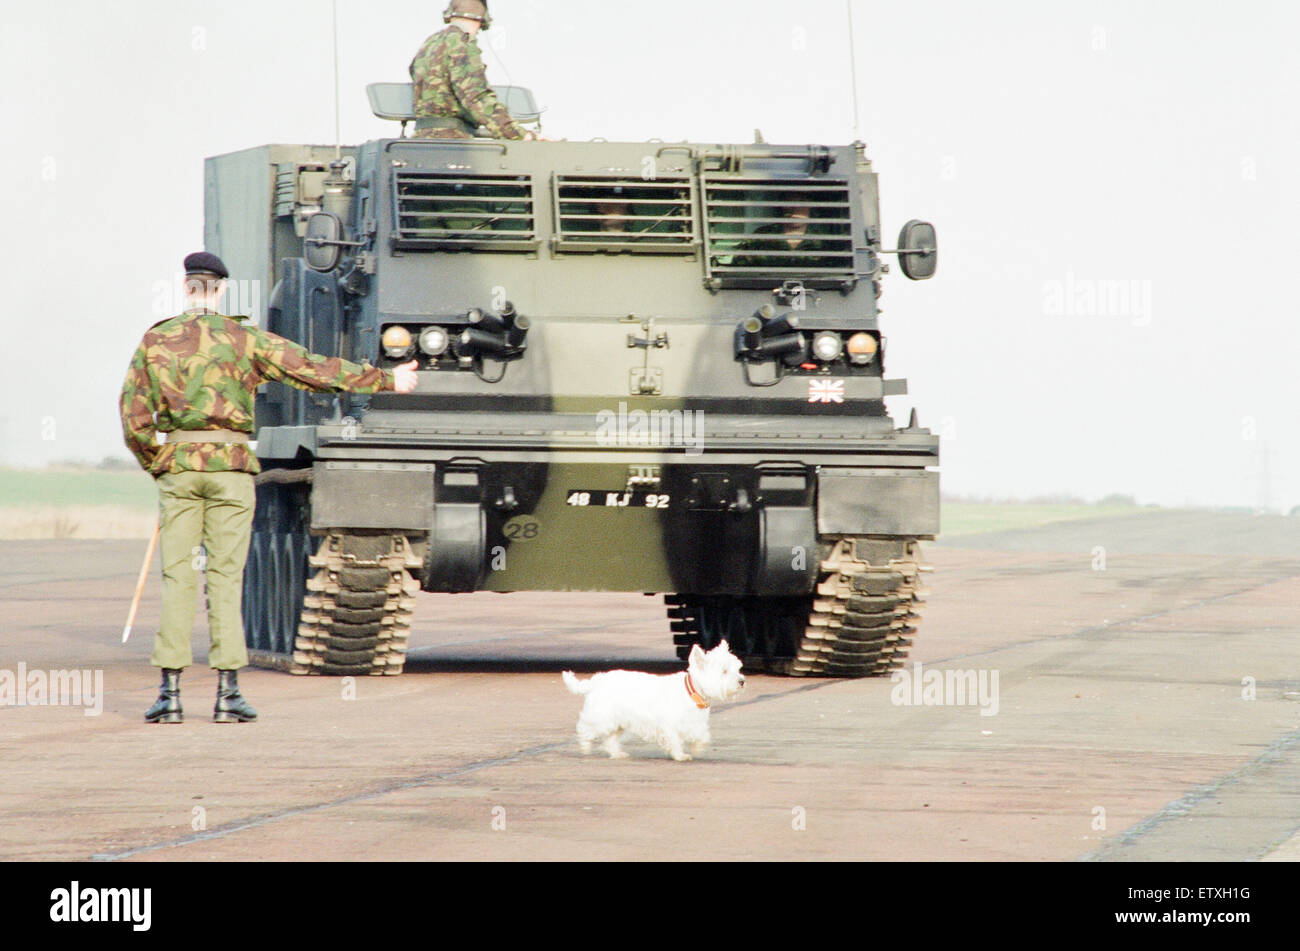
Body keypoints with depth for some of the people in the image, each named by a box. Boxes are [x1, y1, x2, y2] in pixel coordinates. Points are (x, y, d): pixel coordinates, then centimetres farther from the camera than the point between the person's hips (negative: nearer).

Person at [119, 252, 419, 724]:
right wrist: (385, 380, 7)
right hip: (231, 464, -1)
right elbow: (313, 370, 1)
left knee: (177, 577, 3)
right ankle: (227, 692, -1)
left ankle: (170, 693, -2)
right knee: (226, 577, 2)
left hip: (176, 465, 1)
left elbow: (135, 419, 2)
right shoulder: (244, 339, 0)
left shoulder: (155, 341, 4)